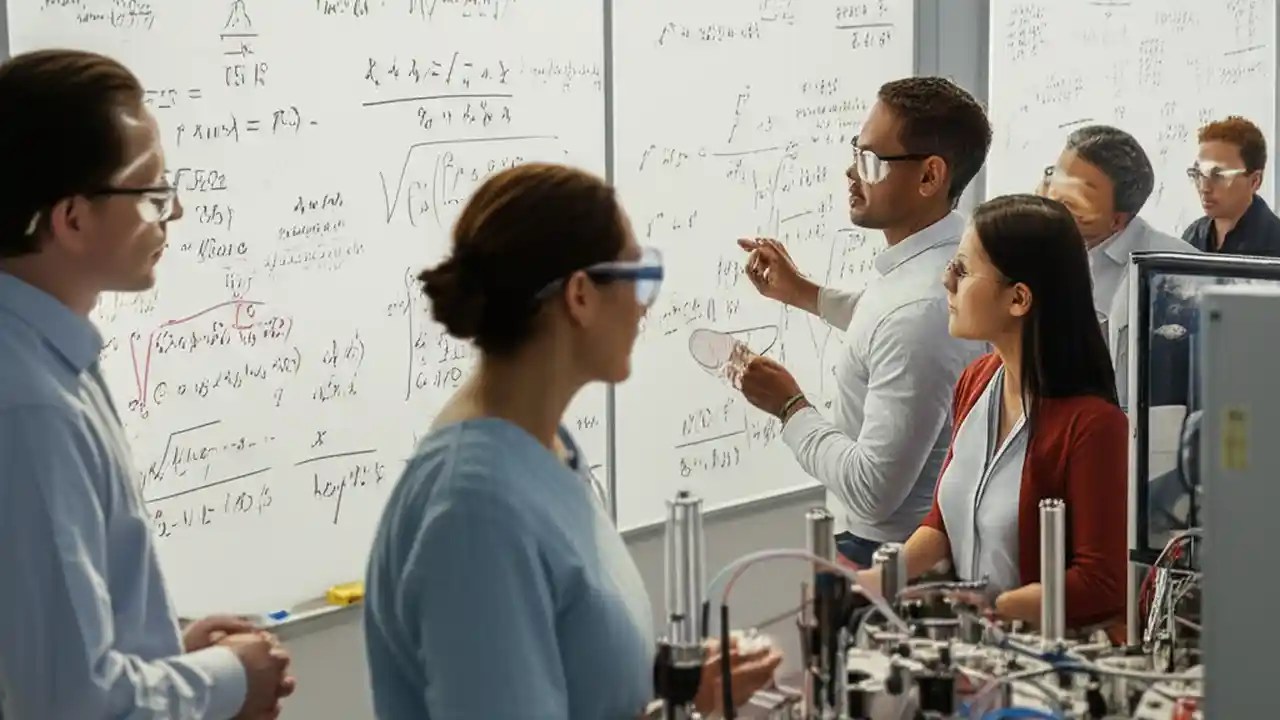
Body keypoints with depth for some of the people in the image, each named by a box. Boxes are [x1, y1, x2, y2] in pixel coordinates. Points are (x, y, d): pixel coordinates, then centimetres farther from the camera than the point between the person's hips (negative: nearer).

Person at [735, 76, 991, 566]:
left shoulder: (920, 308, -31)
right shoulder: (948, 256, 0)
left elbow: (872, 491, -29)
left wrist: (790, 408, -15)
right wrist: (803, 294, 20)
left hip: (892, 554, -9)